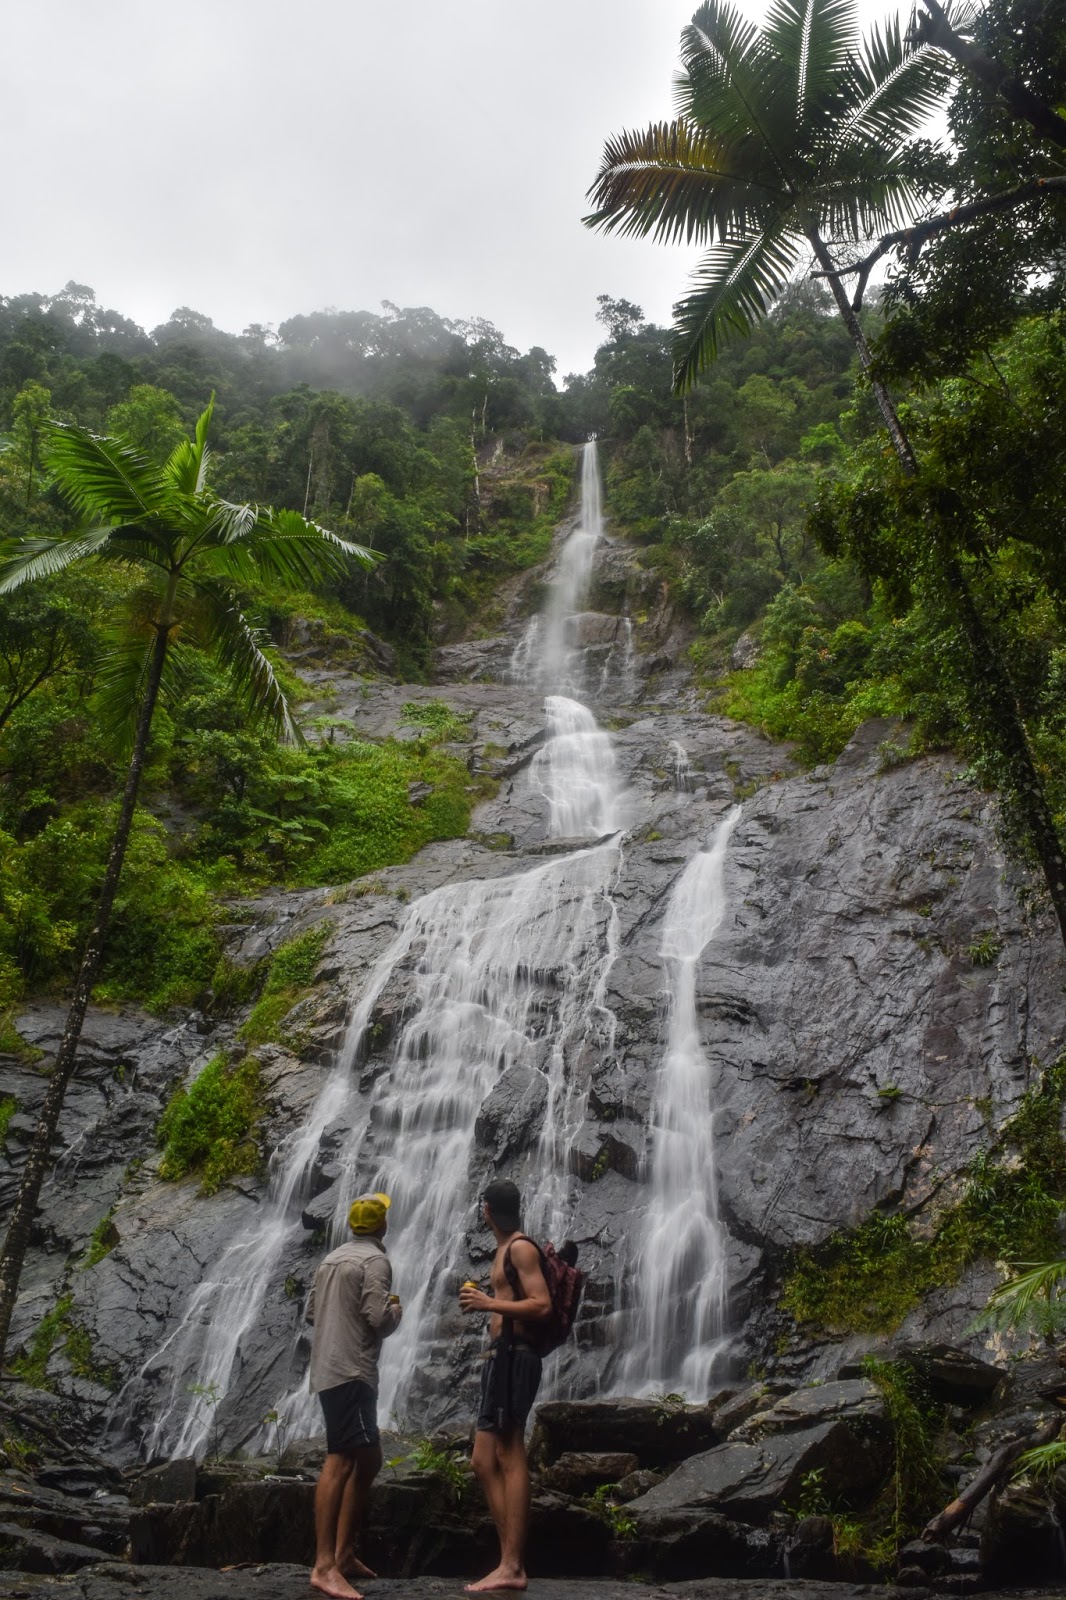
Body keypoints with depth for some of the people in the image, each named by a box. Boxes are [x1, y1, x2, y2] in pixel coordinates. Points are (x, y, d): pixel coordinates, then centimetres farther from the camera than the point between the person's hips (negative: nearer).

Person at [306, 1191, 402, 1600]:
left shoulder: (333, 1259, 17)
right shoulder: (374, 1260, -10)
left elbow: (312, 1311, 23)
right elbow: (380, 1319, -18)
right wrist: (396, 1311, 2)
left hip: (329, 1369, 10)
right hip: (350, 1372, -10)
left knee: (367, 1461, 16)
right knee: (341, 1461, -14)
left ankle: (343, 1552, 18)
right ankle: (324, 1566, -18)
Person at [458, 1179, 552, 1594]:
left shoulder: (520, 1248, -9)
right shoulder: (504, 1249, 19)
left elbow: (543, 1305, -18)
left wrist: (489, 1303, -18)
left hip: (514, 1357, -10)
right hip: (502, 1358, 10)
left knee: (509, 1457, -10)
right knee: (484, 1461, 8)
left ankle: (511, 1567, -8)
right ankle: (511, 1563, 10)